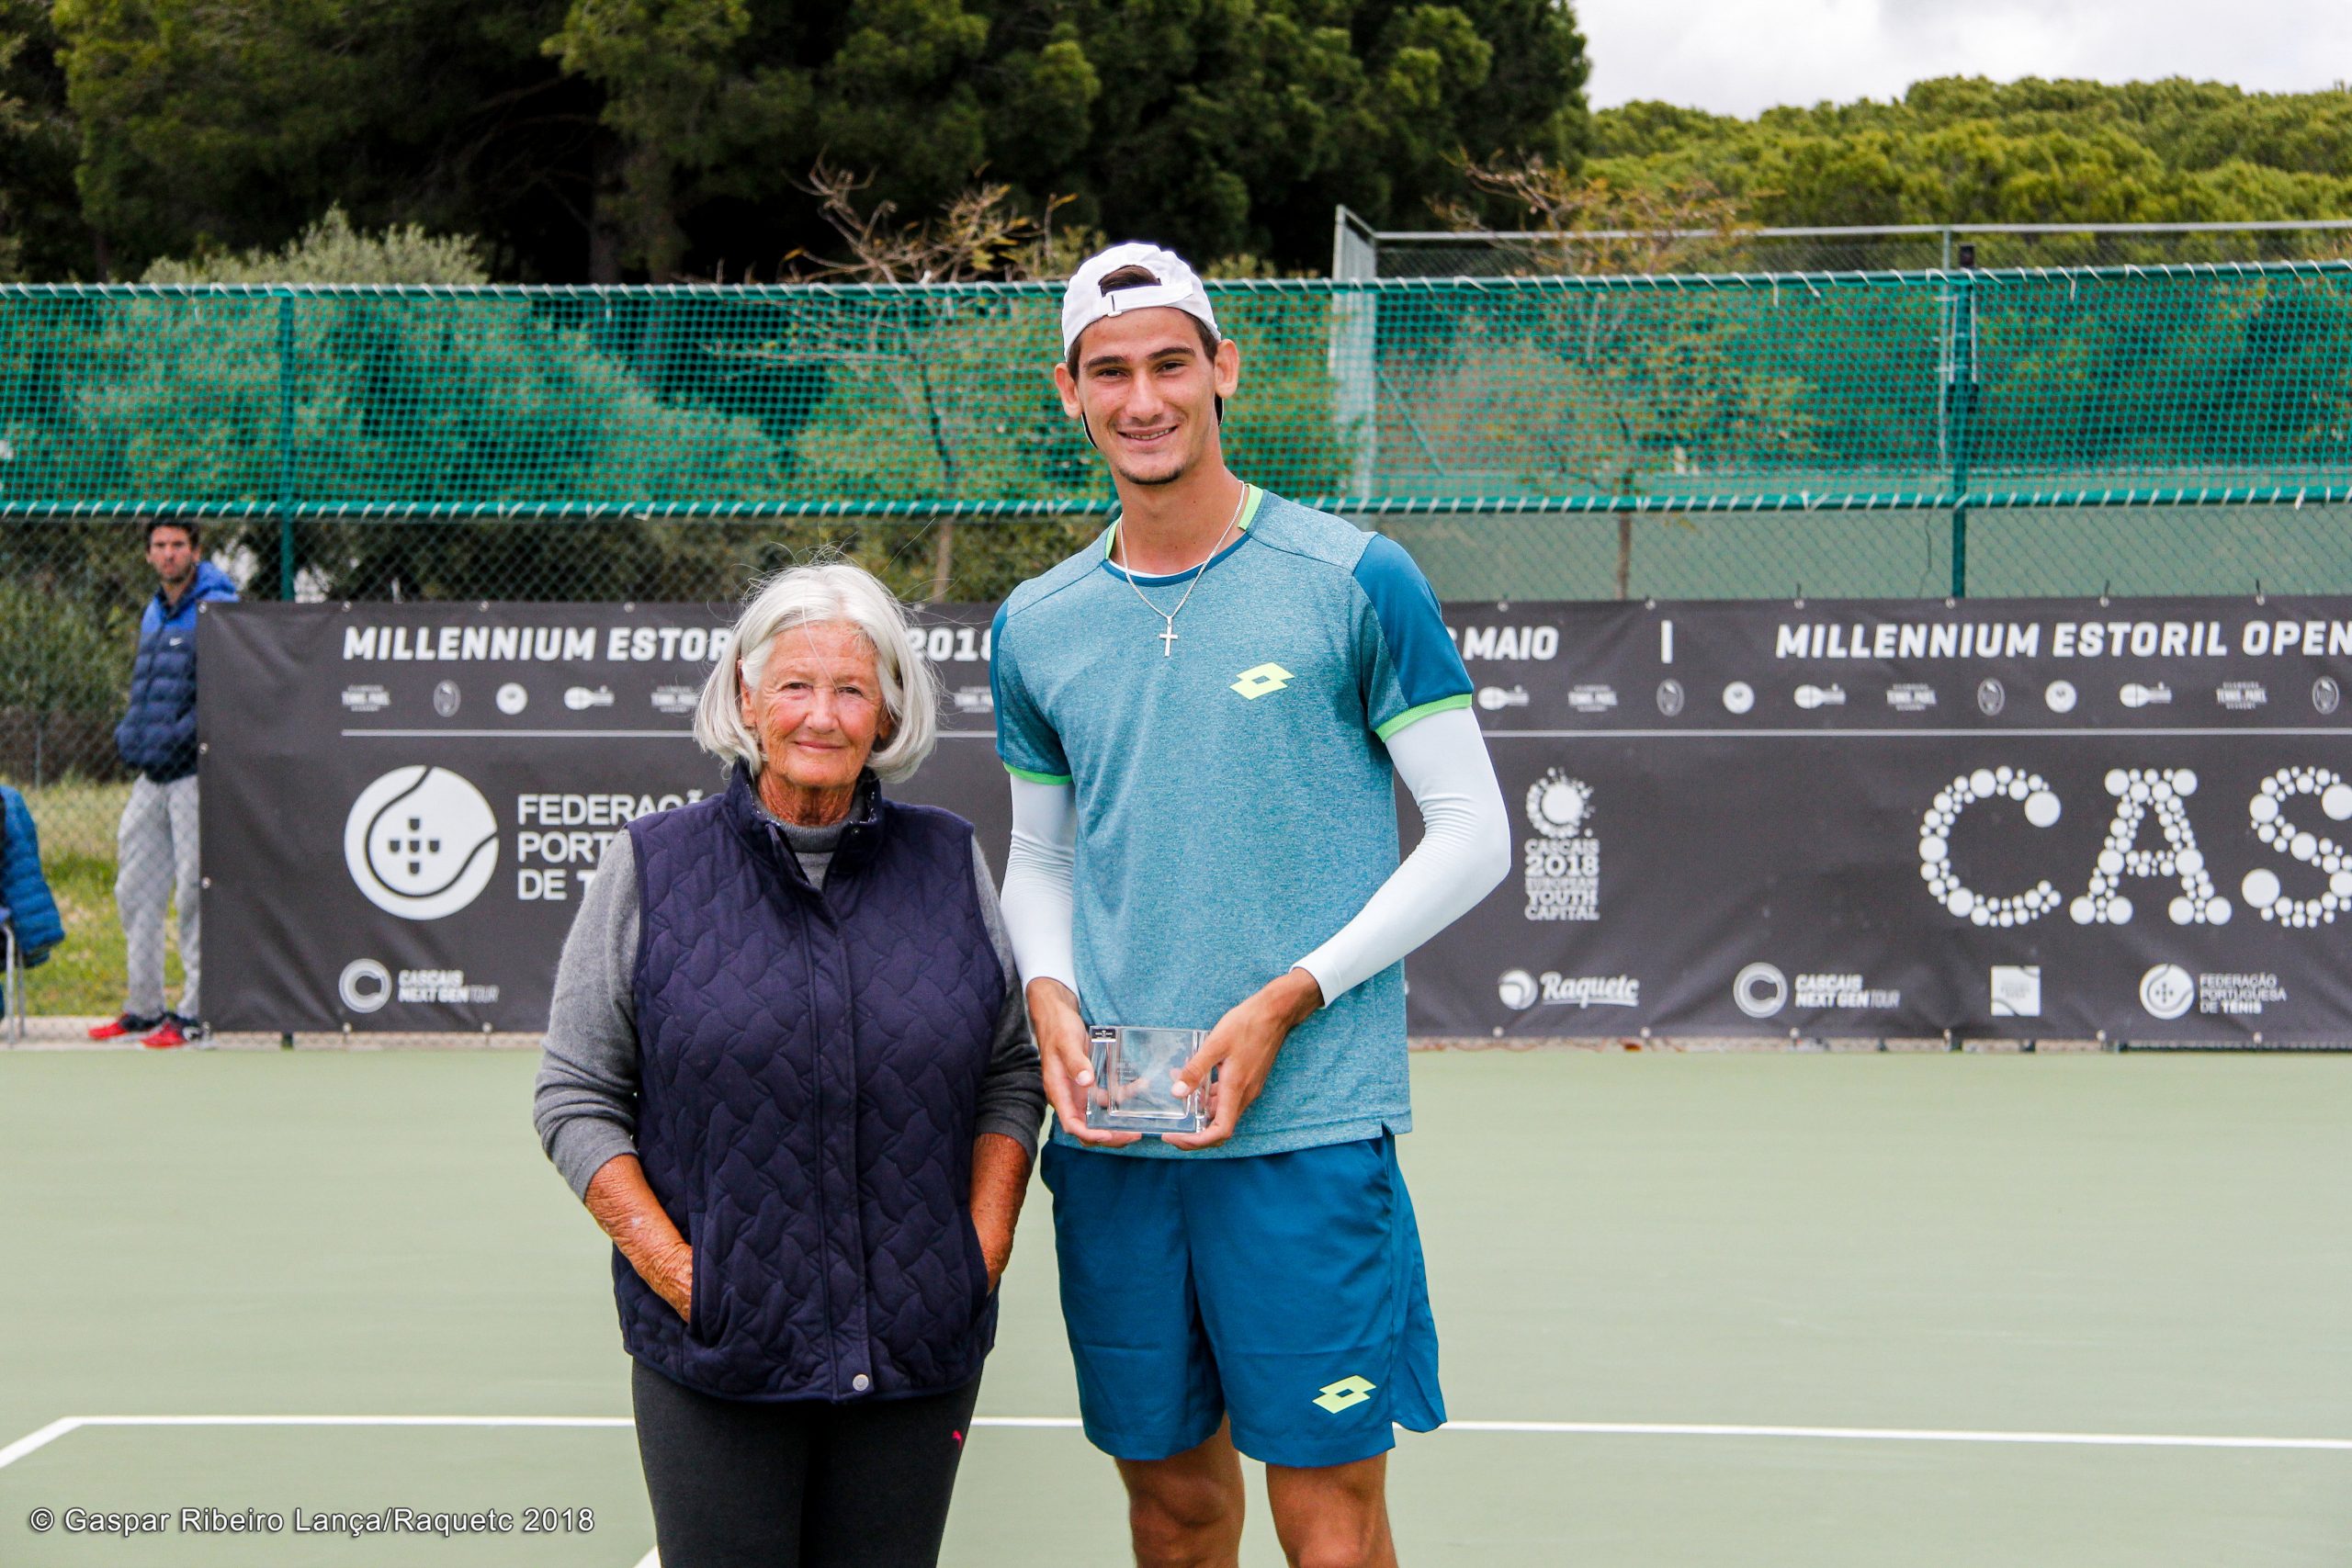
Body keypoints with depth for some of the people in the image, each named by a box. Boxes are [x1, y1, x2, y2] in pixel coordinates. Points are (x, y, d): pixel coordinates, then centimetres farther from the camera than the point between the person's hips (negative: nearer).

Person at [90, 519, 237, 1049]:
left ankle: (195, 1013, 0)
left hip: (198, 771, -9)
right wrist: (129, 732, 12)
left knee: (196, 894, -5)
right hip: (152, 776, 9)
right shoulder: (153, 613, 17)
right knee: (135, 891, 12)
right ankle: (145, 1006, 21)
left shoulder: (218, 608, -9)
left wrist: (185, 733, -21)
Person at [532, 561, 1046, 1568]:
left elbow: (1011, 1072, 13)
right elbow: (575, 1099, 1)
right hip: (712, 1355, -2)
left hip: (917, 1354, 2)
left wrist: (982, 1251, 1)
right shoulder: (651, 870, 1)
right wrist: (677, 1274, -8)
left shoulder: (949, 864, 7)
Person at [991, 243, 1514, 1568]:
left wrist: (1287, 1001, -11)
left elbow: (1474, 834, -2)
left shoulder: (1356, 581, -3)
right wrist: (1051, 993, 0)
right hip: (1109, 1137, 4)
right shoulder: (1037, 626, 11)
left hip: (1309, 1127, -4)